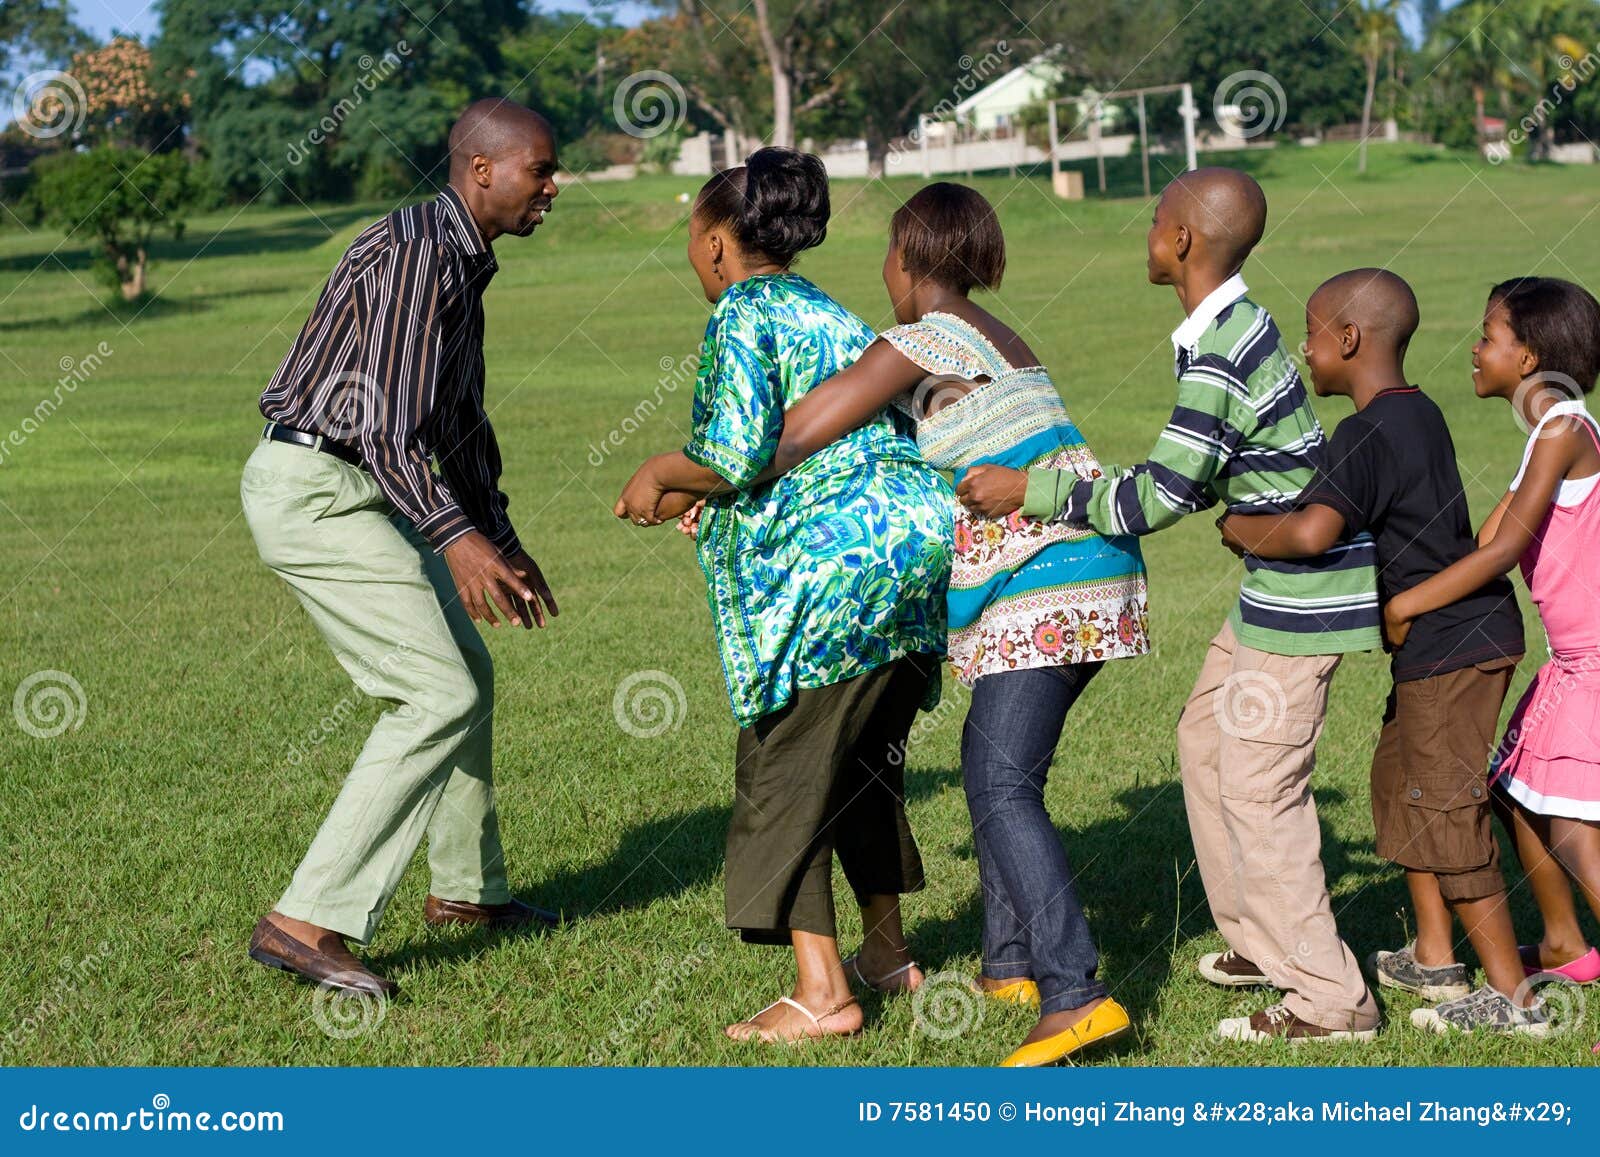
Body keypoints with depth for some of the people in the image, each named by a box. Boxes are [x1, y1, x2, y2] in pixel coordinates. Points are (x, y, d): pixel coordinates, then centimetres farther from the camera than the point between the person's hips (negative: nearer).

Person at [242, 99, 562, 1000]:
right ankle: (306, 923, -16)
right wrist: (458, 537, -33)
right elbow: (384, 421, -25)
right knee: (440, 696, -14)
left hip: (358, 489, 10)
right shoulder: (416, 251, -18)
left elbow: (460, 420, 25)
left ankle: (467, 887, 34)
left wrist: (505, 543, 28)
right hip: (314, 491, -10)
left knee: (469, 677, 18)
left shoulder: (462, 264, 15)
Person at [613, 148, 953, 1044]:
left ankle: (821, 990, -3)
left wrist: (663, 475, 5)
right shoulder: (832, 315, 23)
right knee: (867, 760, 22)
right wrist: (703, 489, 29)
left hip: (836, 564, -8)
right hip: (920, 546, 8)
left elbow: (739, 454, -14)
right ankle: (889, 949, 31)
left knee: (786, 775, 0)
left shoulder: (744, 313, -3)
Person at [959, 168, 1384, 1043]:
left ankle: (1330, 999, 0)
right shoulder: (1235, 325, 8)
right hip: (1278, 582, 10)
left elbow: (1158, 498, -23)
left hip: (1303, 588, -10)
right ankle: (1263, 939, 30)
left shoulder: (1218, 360, -24)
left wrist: (1028, 492, -16)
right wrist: (1096, 493, 14)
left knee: (1258, 783, -6)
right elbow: (1201, 478, 16)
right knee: (1207, 741, 19)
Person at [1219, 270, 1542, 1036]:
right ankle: (1434, 958, 28)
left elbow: (1312, 532, -35)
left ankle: (1512, 996, 2)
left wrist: (1243, 529, -16)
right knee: (1402, 781, 19)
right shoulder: (1419, 413, 10)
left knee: (1445, 812, -3)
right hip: (1454, 635, 10)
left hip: (1453, 645, -10)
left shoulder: (1368, 434, -20)